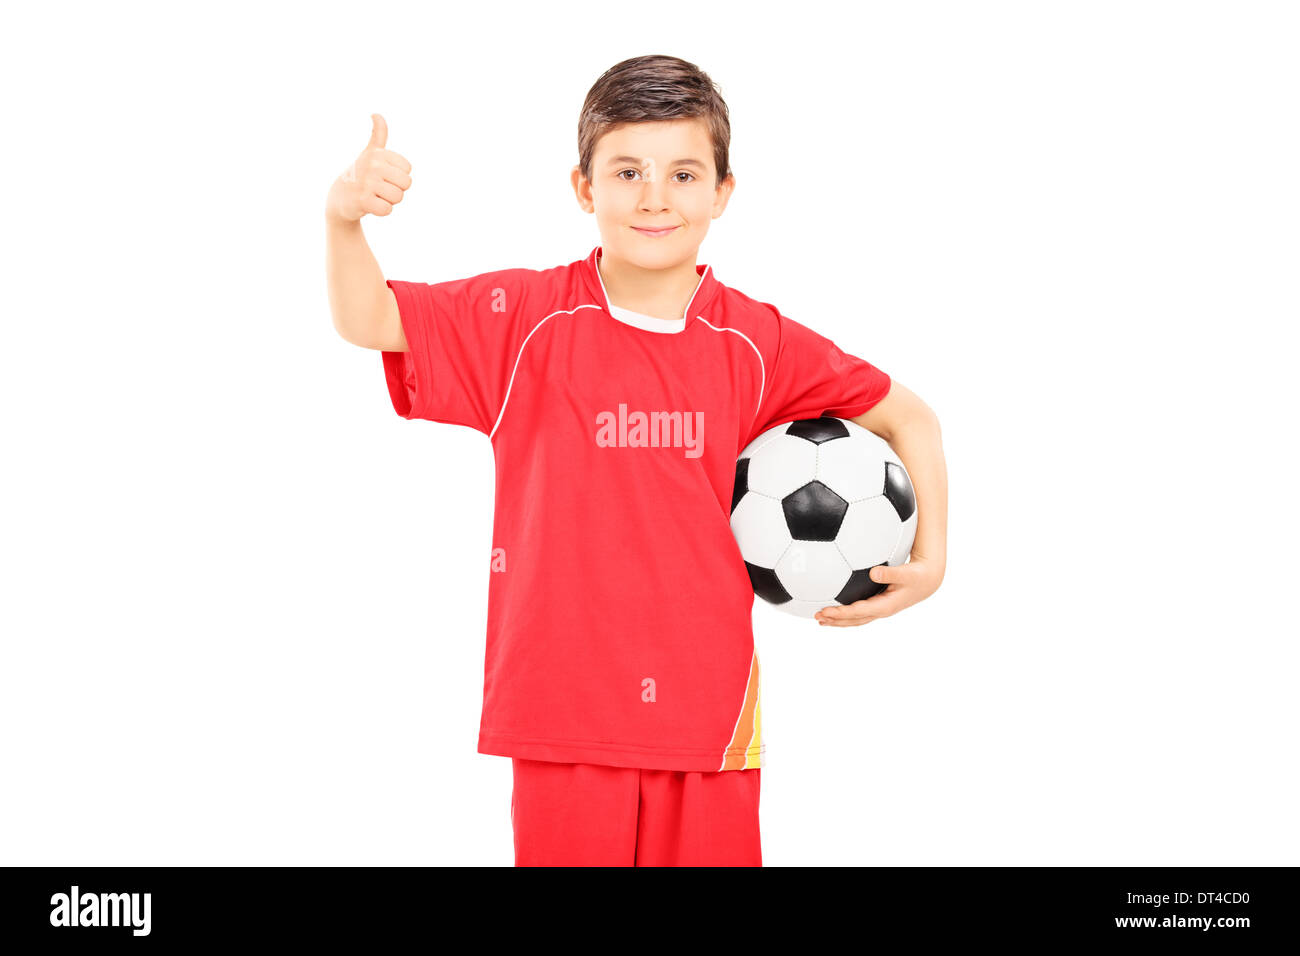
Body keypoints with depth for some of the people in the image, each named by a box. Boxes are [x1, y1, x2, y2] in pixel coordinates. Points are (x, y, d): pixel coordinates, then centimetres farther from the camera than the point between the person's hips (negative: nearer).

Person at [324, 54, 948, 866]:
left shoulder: (756, 343, 0)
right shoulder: (526, 317, -2)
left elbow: (907, 417, 11)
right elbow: (367, 319, -3)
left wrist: (930, 560, 3)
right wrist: (345, 222, -22)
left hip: (709, 710, 1)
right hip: (562, 709, -1)